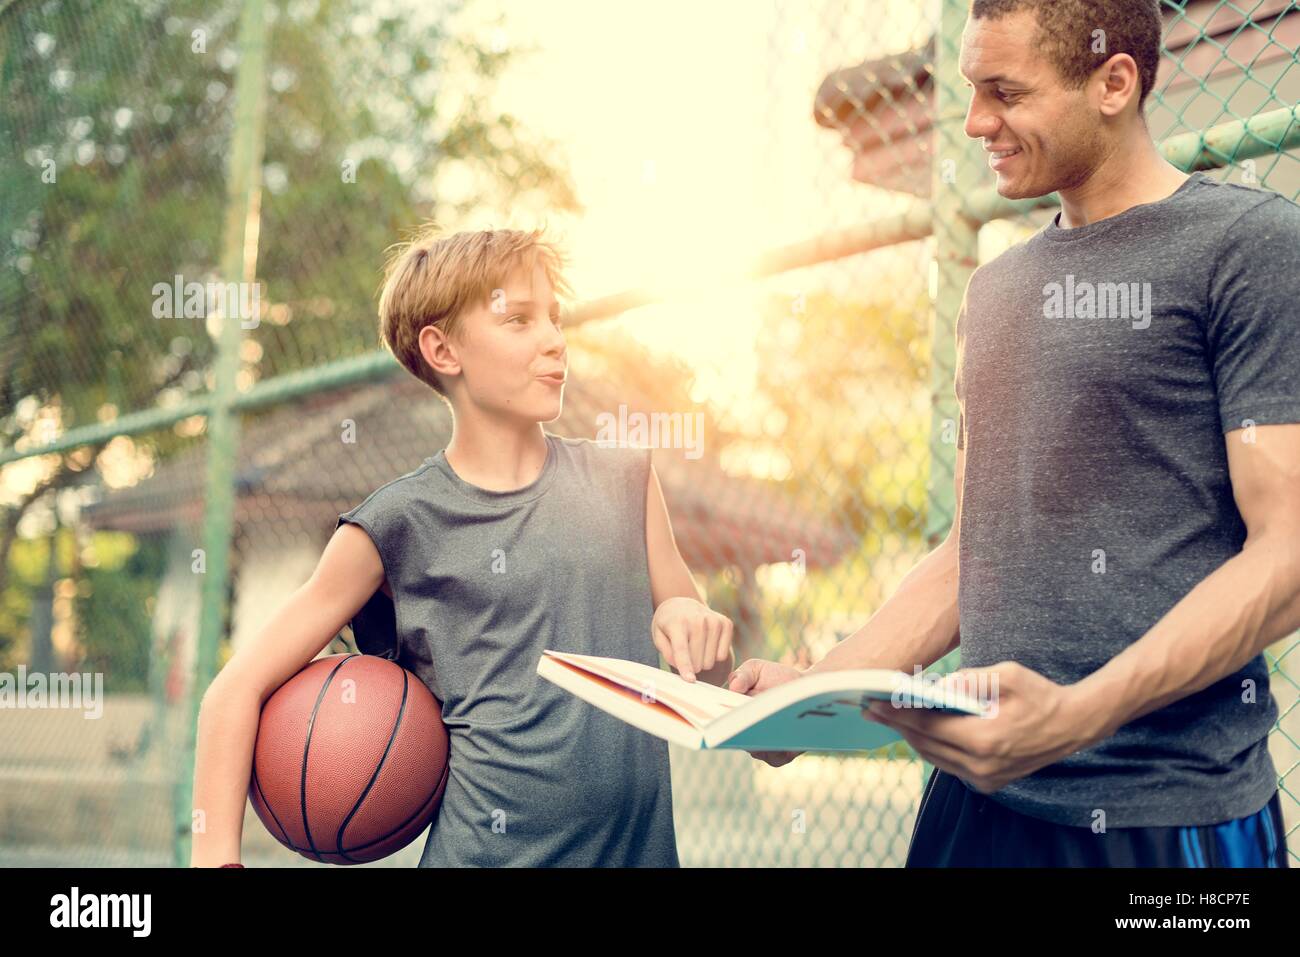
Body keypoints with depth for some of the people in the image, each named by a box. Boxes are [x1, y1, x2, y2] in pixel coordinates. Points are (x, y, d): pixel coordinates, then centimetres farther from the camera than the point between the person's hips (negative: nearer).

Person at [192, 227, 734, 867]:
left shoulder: (623, 479, 5)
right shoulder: (401, 524, -6)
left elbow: (711, 672, 13)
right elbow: (238, 692, -3)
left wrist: (690, 619, -9)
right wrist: (217, 858, -11)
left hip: (642, 844, 4)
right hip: (489, 849, -3)